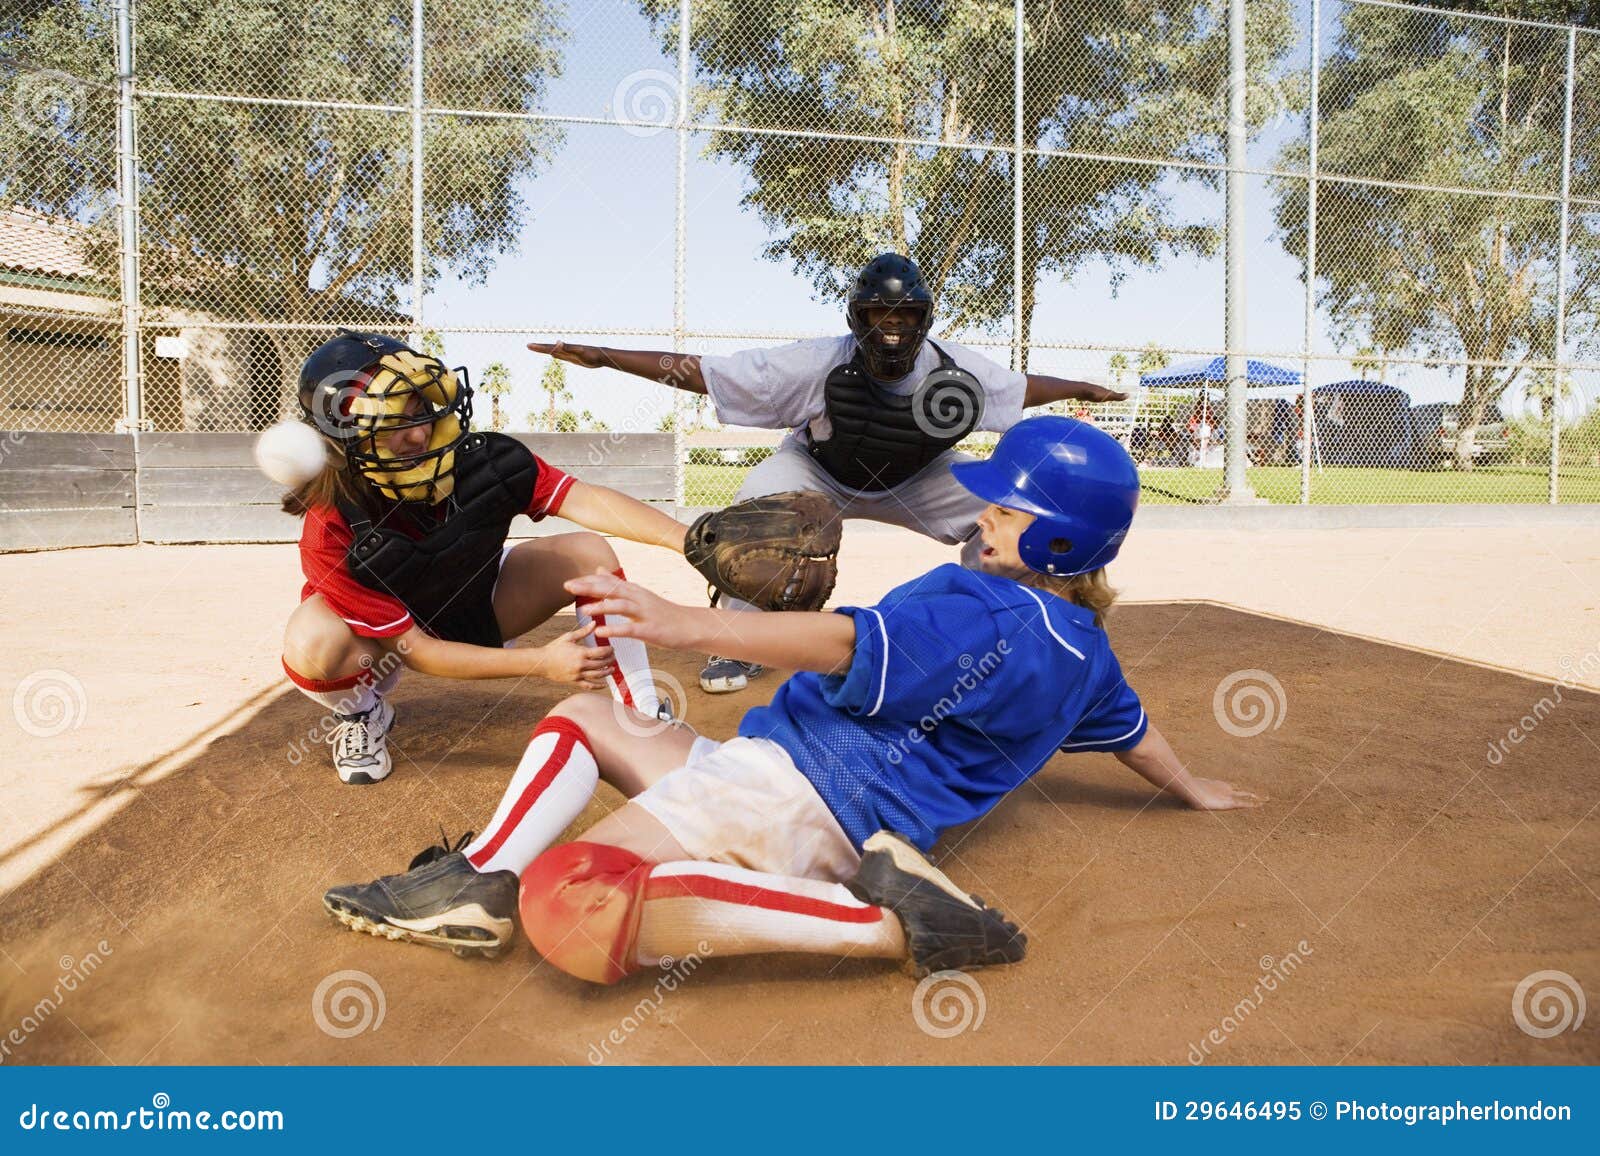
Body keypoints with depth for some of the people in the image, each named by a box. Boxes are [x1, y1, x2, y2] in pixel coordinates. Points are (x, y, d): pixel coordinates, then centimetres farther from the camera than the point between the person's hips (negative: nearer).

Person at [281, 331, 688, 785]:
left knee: (590, 553, -17)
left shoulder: (479, 458, -28)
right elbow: (415, 649, -31)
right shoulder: (331, 534, -34)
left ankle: (642, 716, -7)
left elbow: (587, 500, -31)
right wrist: (542, 663, -38)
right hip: (383, 636, -3)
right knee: (312, 647, -37)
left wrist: (688, 540, -43)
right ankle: (363, 714, 0)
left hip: (476, 604, 3)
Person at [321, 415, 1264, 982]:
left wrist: (689, 624, -36)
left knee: (571, 910, -35)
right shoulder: (1086, 647, 17)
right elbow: (1132, 728, 32)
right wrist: (1194, 789, 52)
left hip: (789, 785, -11)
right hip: (839, 832, 11)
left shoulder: (987, 610, -13)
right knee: (583, 711, 23)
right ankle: (479, 883, -5)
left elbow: (848, 643, -27)